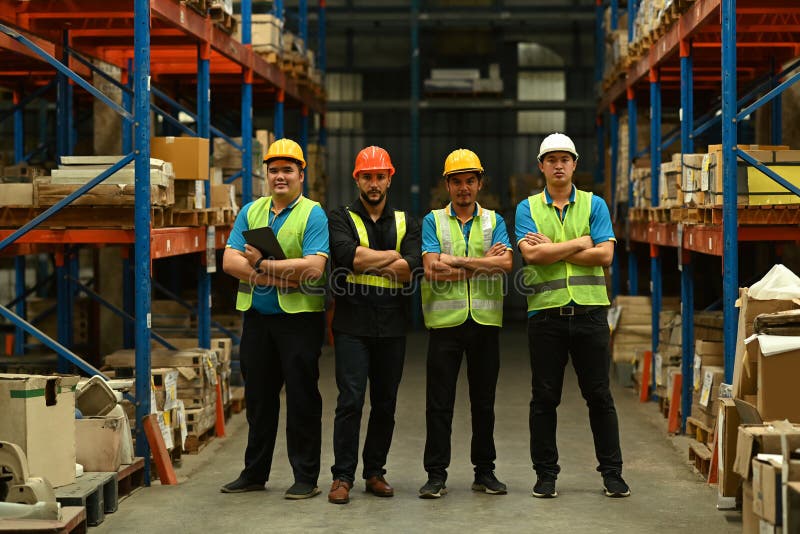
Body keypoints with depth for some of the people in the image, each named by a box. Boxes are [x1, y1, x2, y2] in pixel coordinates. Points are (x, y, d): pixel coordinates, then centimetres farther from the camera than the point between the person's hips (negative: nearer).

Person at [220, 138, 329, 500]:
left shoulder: (313, 215, -4)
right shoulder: (251, 211, 11)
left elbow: (314, 267, -18)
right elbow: (230, 260, -1)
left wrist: (261, 265, -16)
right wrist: (277, 278, -14)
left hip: (299, 318, -5)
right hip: (256, 317, 5)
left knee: (302, 398, 0)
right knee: (258, 397, 13)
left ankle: (306, 477, 8)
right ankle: (254, 473, 24)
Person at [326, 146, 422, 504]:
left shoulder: (405, 223, 12)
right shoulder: (341, 219, 5)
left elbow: (412, 268, -6)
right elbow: (347, 254, -17)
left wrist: (365, 261, -11)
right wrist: (391, 256, -9)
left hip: (392, 326, 3)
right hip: (352, 325, -3)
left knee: (385, 403, 8)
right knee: (350, 400, -9)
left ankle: (375, 472, 19)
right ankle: (343, 477, -5)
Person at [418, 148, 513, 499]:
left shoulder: (494, 221, 10)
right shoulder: (433, 221, 6)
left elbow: (505, 263, -8)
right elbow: (432, 270, -8)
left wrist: (456, 261, -11)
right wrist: (483, 263, -8)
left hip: (485, 321, 2)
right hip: (445, 321, -1)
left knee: (484, 401, 9)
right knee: (439, 403, -1)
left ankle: (484, 471, 18)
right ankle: (436, 475, 5)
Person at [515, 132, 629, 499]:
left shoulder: (594, 205, 8)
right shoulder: (528, 208, 7)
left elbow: (605, 254, -6)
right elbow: (531, 253, -10)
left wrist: (552, 250, -7)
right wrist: (580, 242, -7)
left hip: (589, 310, 0)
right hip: (546, 313, 0)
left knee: (599, 395, 4)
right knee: (544, 397, 5)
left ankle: (612, 472, 12)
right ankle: (545, 473, 14)